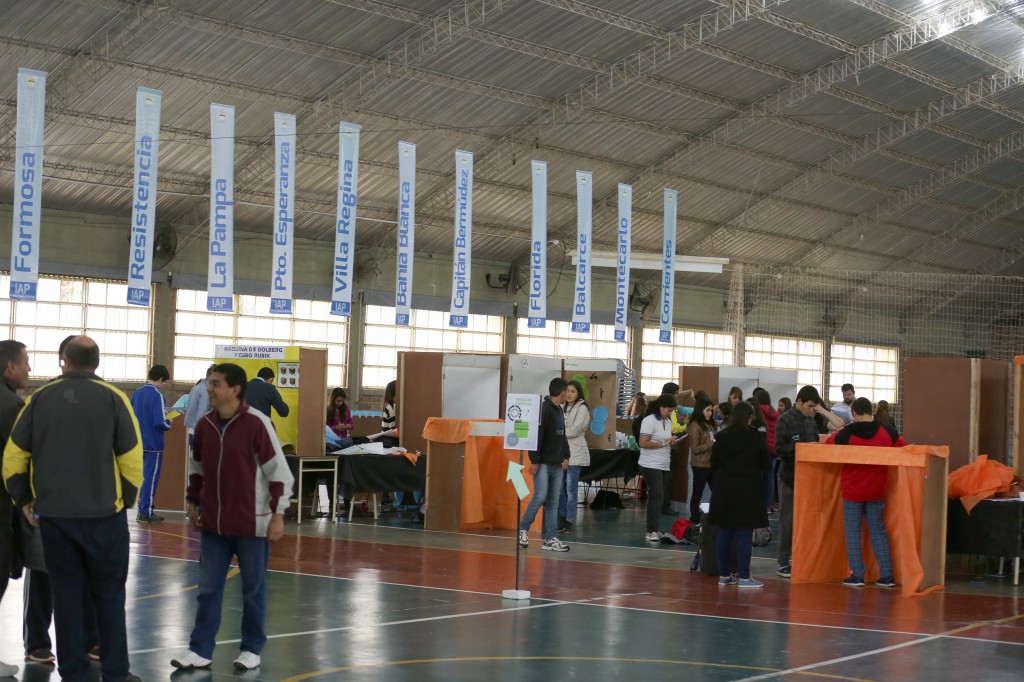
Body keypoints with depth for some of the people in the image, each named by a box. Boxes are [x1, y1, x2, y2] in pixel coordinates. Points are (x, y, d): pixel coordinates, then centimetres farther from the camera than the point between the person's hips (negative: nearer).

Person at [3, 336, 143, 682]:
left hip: (53, 513, 2)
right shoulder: (112, 398, -5)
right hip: (103, 513, -2)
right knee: (109, 594, 6)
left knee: (66, 592, 10)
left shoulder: (40, 398, 3)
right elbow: (132, 460, -7)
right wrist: (127, 500, 6)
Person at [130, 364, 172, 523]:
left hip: (140, 442, 7)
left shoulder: (136, 393, 6)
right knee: (151, 477, 0)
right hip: (153, 443, -7)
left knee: (143, 476, 16)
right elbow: (160, 422, -22)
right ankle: (145, 512, 3)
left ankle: (142, 509, 21)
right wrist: (169, 424, -2)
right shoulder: (157, 395, -17)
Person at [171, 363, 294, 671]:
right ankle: (201, 650, 13)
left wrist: (278, 513, -13)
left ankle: (252, 649, 19)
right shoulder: (204, 424, 3)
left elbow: (278, 470, -12)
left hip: (252, 523, -5)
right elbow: (197, 467, 18)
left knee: (253, 588, 7)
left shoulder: (257, 423, -14)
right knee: (208, 588, 7)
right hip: (213, 522, 5)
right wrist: (192, 502, 16)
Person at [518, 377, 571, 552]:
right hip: (543, 464, -9)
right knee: (540, 497, -11)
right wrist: (534, 460, -20)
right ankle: (523, 529, 6)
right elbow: (536, 436, -17)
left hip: (557, 465, 9)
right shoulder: (544, 410, -12)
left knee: (553, 502, 6)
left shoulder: (560, 411, 17)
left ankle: (549, 539, 8)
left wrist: (565, 456, 13)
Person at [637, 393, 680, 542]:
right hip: (651, 465, -8)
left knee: (658, 497, 8)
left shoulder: (668, 421, 13)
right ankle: (651, 531, -14)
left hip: (664, 466, 8)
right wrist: (664, 443, -18)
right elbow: (643, 443, -18)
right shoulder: (649, 421, -12)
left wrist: (671, 441, 3)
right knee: (656, 496, -14)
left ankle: (654, 530, 12)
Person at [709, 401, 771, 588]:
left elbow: (714, 464, 6)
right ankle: (743, 577, -2)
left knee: (724, 534, 10)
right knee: (744, 535, -2)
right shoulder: (756, 438, -11)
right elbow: (767, 466, -3)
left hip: (724, 492, 4)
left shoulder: (721, 438, -1)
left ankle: (723, 575, 15)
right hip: (747, 492, -4)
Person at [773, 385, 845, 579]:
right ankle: (784, 563, 6)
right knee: (788, 520, 0)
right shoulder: (784, 421, -7)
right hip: (790, 476, -5)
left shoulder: (812, 421, 9)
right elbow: (779, 450, -13)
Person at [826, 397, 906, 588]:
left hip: (852, 490, -3)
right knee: (878, 530, 11)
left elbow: (829, 444, 2)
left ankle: (857, 575, 0)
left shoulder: (846, 434, -13)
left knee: (852, 531, 5)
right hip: (876, 491, 3)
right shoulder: (887, 431, -6)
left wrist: (837, 433, 19)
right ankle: (886, 575, 8)